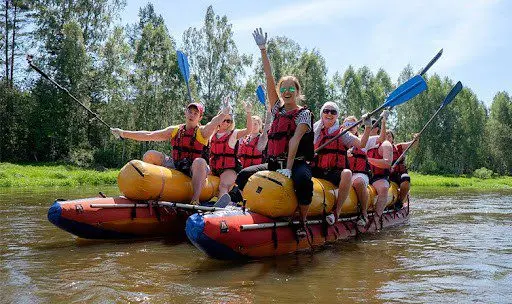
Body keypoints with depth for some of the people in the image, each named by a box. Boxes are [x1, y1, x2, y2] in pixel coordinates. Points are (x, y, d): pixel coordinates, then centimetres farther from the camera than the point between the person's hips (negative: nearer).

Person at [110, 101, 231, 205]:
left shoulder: (202, 132, -3)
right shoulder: (174, 130, 9)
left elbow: (214, 123, -26)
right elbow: (149, 135, 9)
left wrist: (223, 114, -49)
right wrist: (123, 133, 6)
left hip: (194, 172, -4)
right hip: (175, 168, 5)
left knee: (199, 162, -38)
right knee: (150, 155, -7)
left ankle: (195, 200, -46)